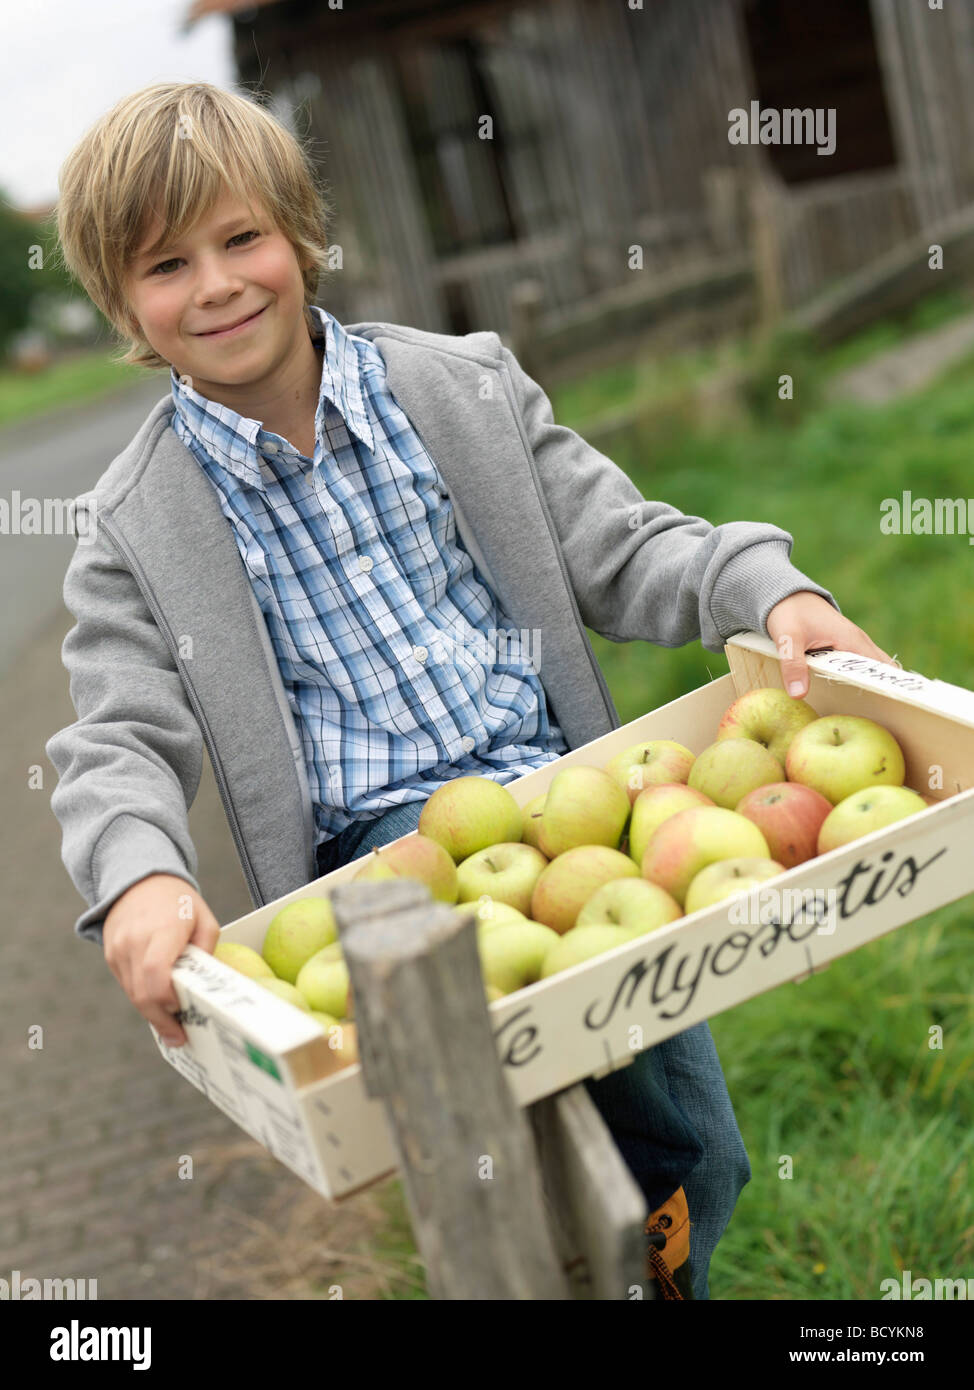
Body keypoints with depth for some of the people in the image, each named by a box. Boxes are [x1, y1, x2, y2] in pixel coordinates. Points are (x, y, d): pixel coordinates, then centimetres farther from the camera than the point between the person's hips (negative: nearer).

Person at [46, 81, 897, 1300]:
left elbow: (619, 551, 7)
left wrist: (771, 592, -12)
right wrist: (138, 879, -24)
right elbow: (120, 744, -2)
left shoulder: (466, 386, 8)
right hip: (377, 844, -2)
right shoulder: (134, 526, 3)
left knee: (694, 1158, -6)